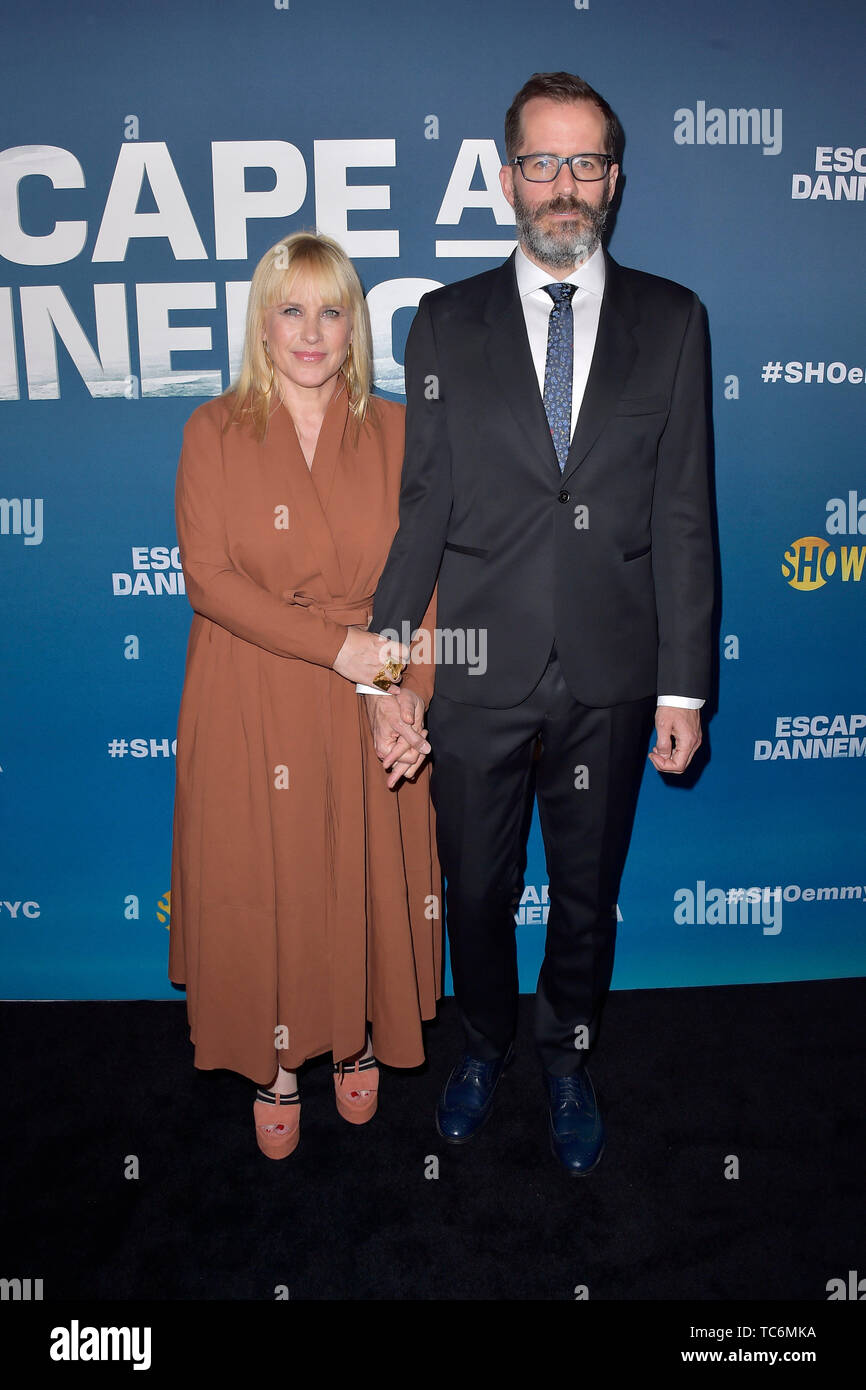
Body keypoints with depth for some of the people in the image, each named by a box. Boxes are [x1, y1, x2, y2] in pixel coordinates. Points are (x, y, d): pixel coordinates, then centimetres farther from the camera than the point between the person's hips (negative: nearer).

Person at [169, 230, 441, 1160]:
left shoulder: (393, 431, 3)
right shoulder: (214, 431, -1)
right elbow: (208, 577, -10)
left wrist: (413, 692, -15)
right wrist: (337, 644, -19)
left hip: (368, 713, 1)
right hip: (251, 712, -1)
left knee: (366, 883, 13)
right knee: (262, 889, 9)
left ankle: (357, 1040, 39)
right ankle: (276, 1064, 33)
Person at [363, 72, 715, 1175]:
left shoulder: (671, 321, 3)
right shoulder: (446, 323, 3)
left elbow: (682, 516, 0)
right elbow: (420, 508, 0)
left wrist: (684, 685, -3)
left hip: (611, 680, 0)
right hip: (479, 674, 0)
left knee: (588, 893, 16)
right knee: (476, 890, 16)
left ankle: (567, 1060, 42)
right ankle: (485, 1044, 43)